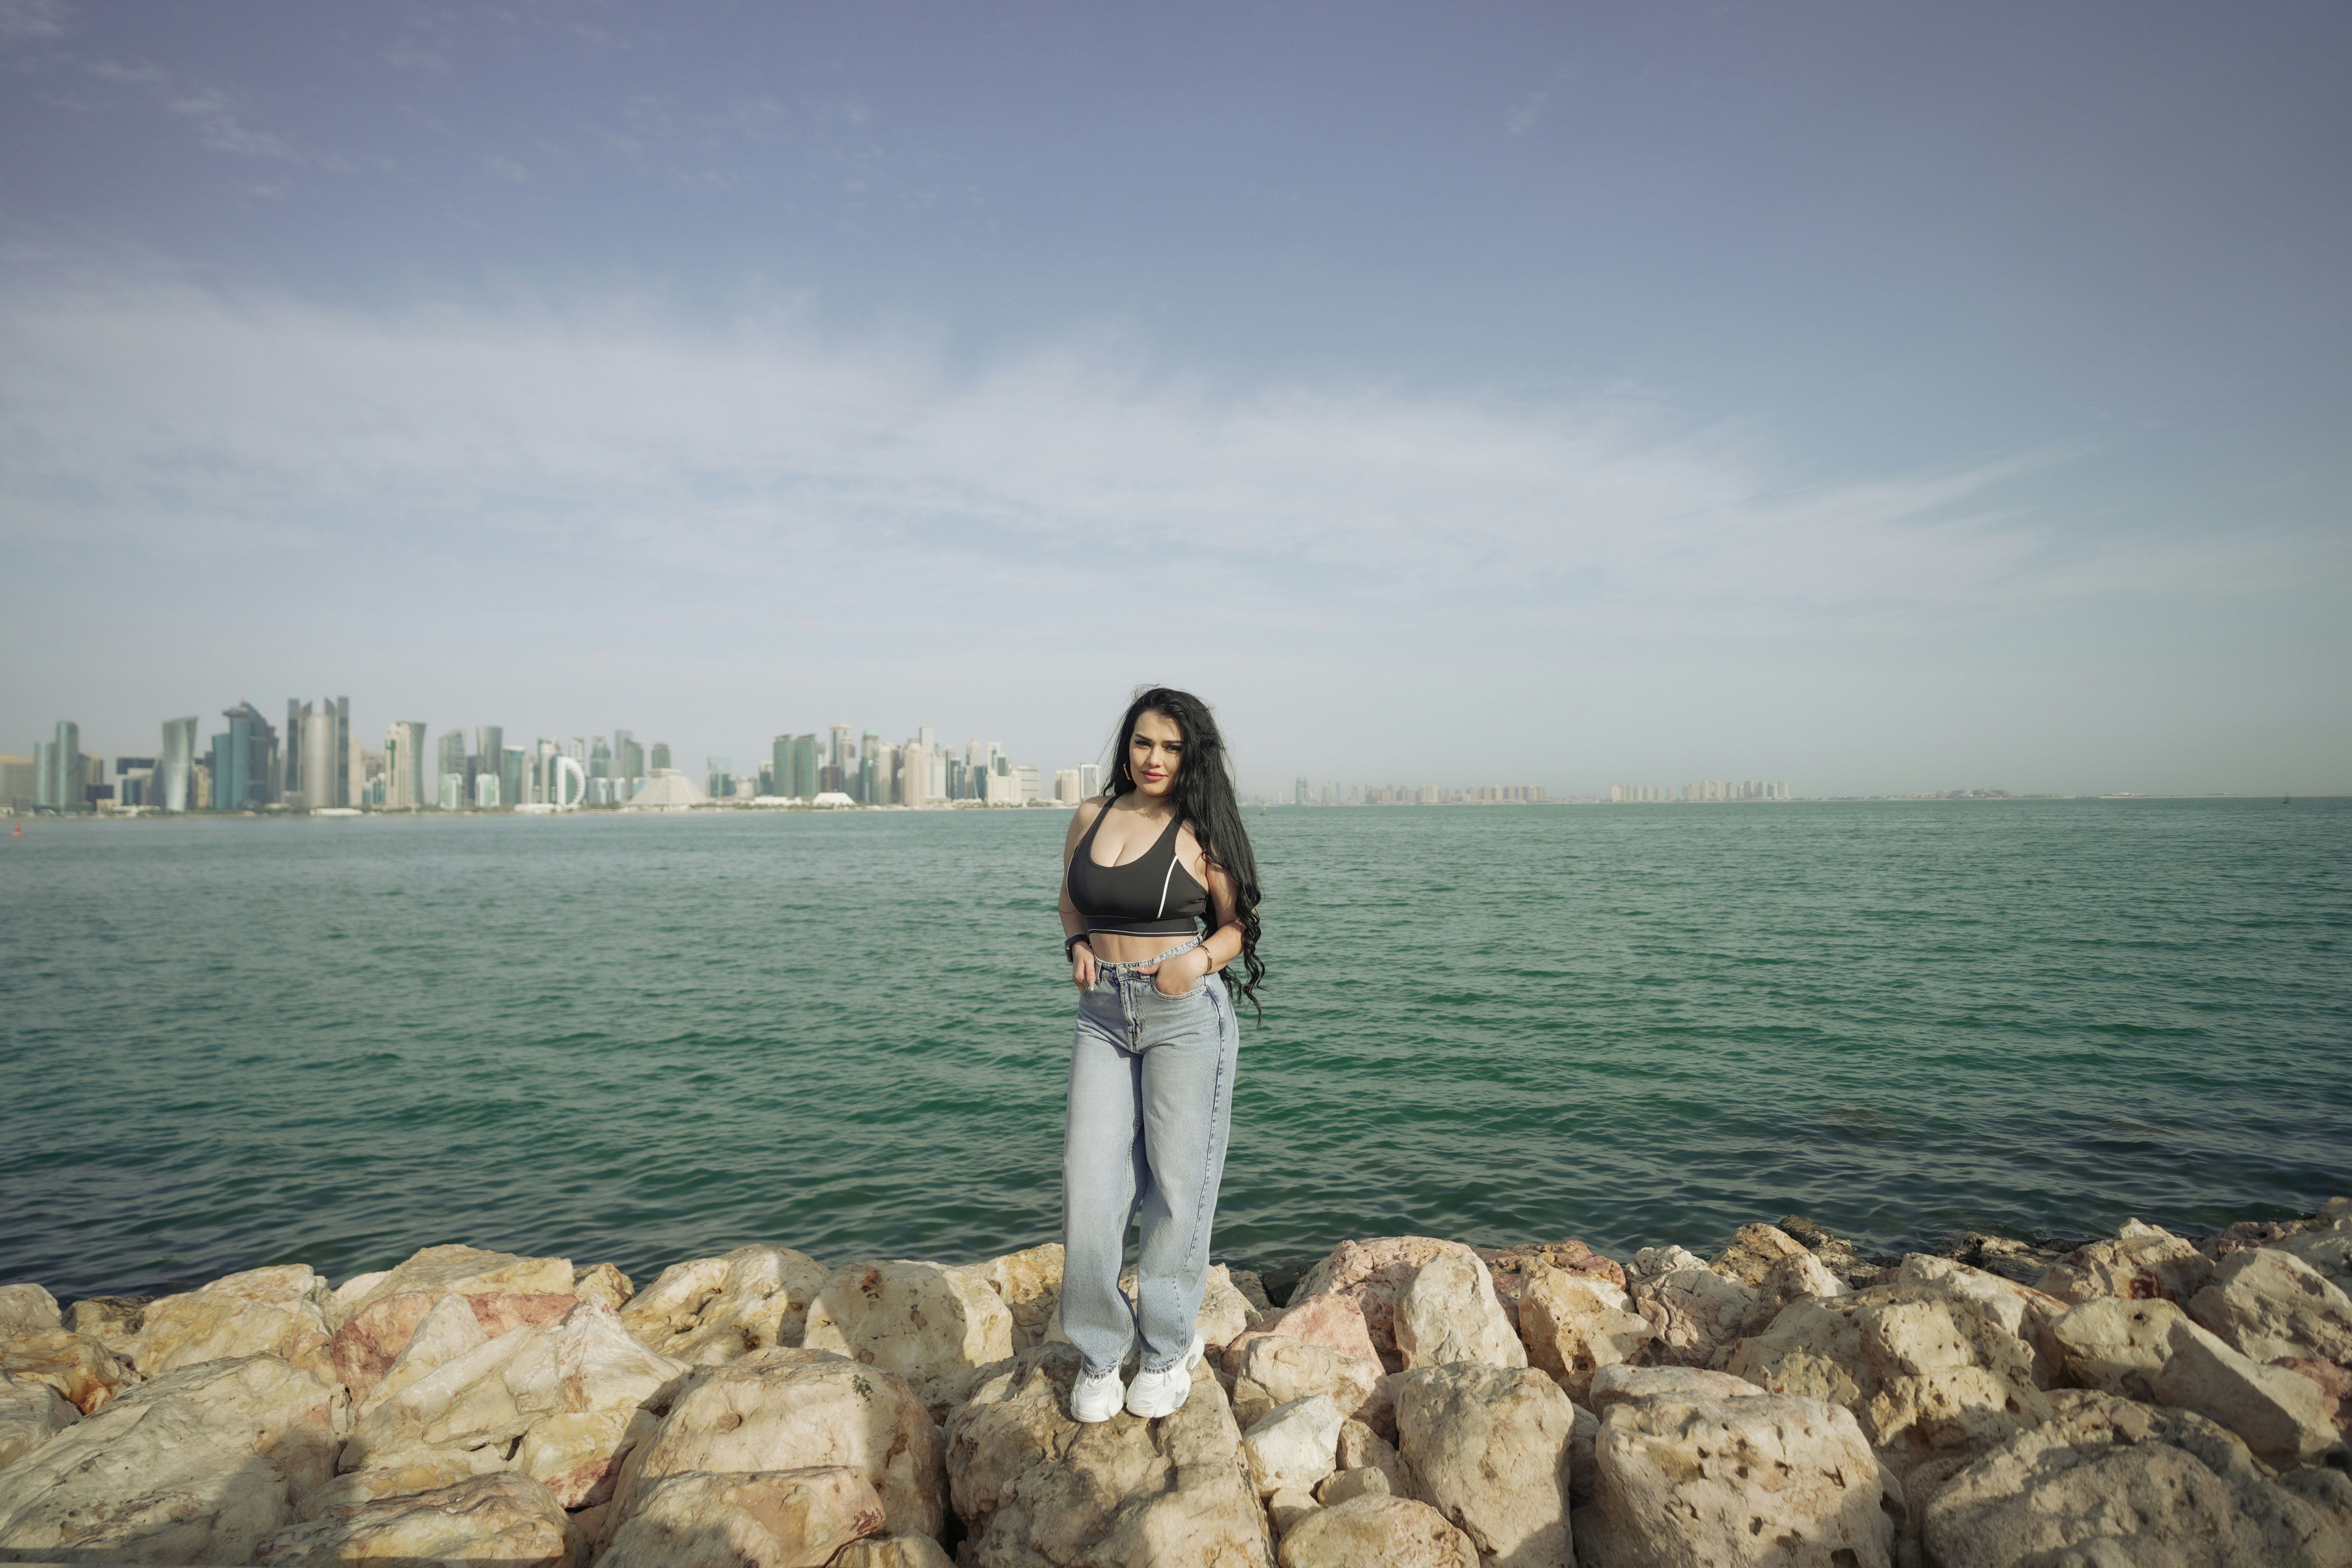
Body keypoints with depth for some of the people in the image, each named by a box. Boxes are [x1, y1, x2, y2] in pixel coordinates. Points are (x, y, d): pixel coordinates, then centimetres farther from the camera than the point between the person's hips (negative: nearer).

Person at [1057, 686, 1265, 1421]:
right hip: (1104, 1014, 4)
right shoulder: (1091, 816, 7)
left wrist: (1200, 959, -17)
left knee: (1176, 1185, 5)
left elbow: (1239, 923, 3)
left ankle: (1168, 1348, 25)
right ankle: (1099, 1352, 21)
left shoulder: (1200, 831, -4)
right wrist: (1078, 946, 1)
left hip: (1186, 1012, -3)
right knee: (1089, 1186, 1)